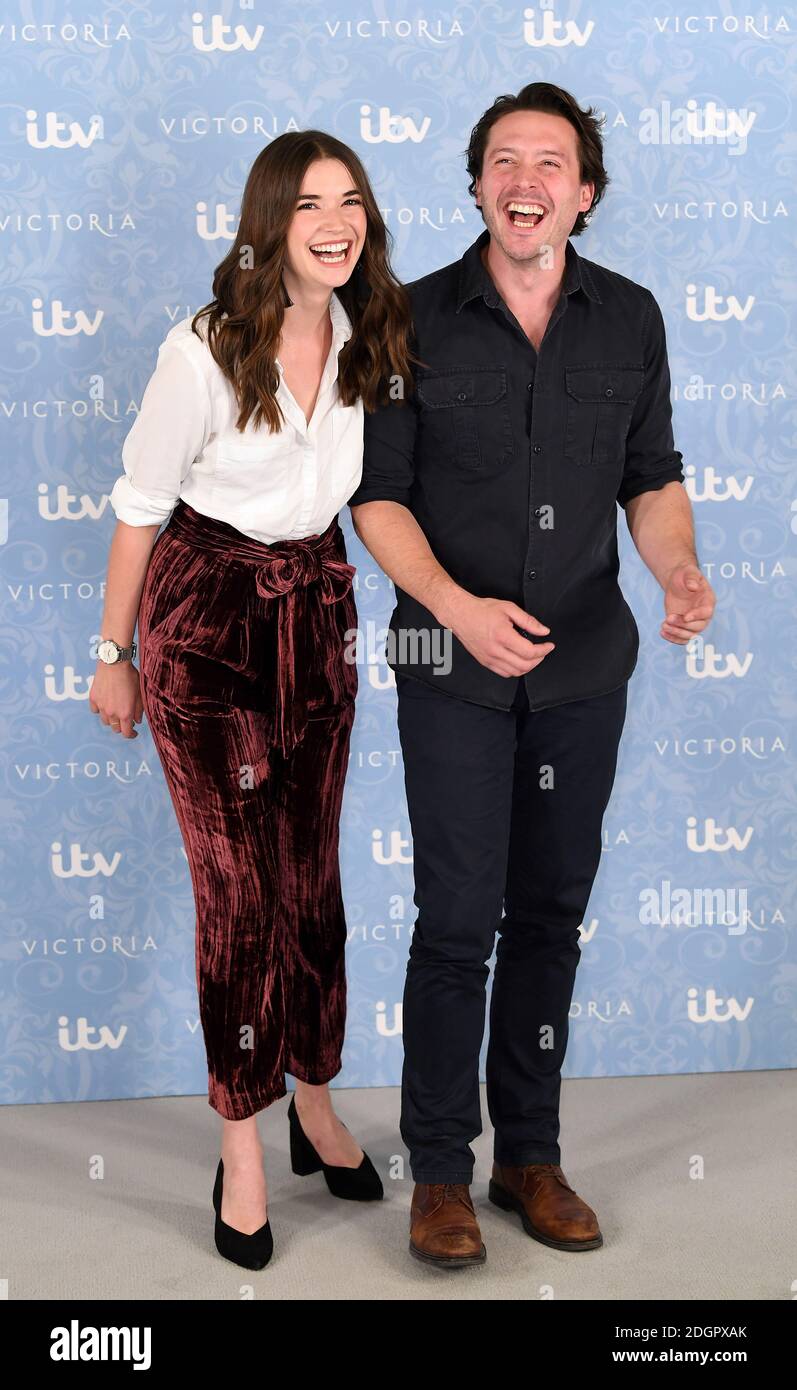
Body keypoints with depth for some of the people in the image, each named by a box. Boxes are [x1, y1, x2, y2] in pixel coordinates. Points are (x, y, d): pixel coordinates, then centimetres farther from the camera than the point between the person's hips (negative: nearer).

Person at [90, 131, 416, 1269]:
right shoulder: (205, 352, -15)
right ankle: (243, 1142, 9)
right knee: (243, 881, -5)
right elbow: (140, 506, -6)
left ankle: (315, 1099, 28)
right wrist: (115, 654, 0)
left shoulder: (372, 342, 0)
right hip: (207, 617, -4)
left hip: (318, 606, 5)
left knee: (313, 871, 11)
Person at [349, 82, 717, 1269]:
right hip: (455, 665, -3)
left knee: (551, 914, 11)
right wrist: (460, 607, -19)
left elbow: (652, 475, 9)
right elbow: (378, 496, -4)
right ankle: (439, 1171, 13)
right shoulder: (416, 320, -4)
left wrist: (679, 570, -11)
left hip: (585, 664, 3)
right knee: (460, 918, -3)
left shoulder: (630, 318, 3)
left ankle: (531, 1155, 25)